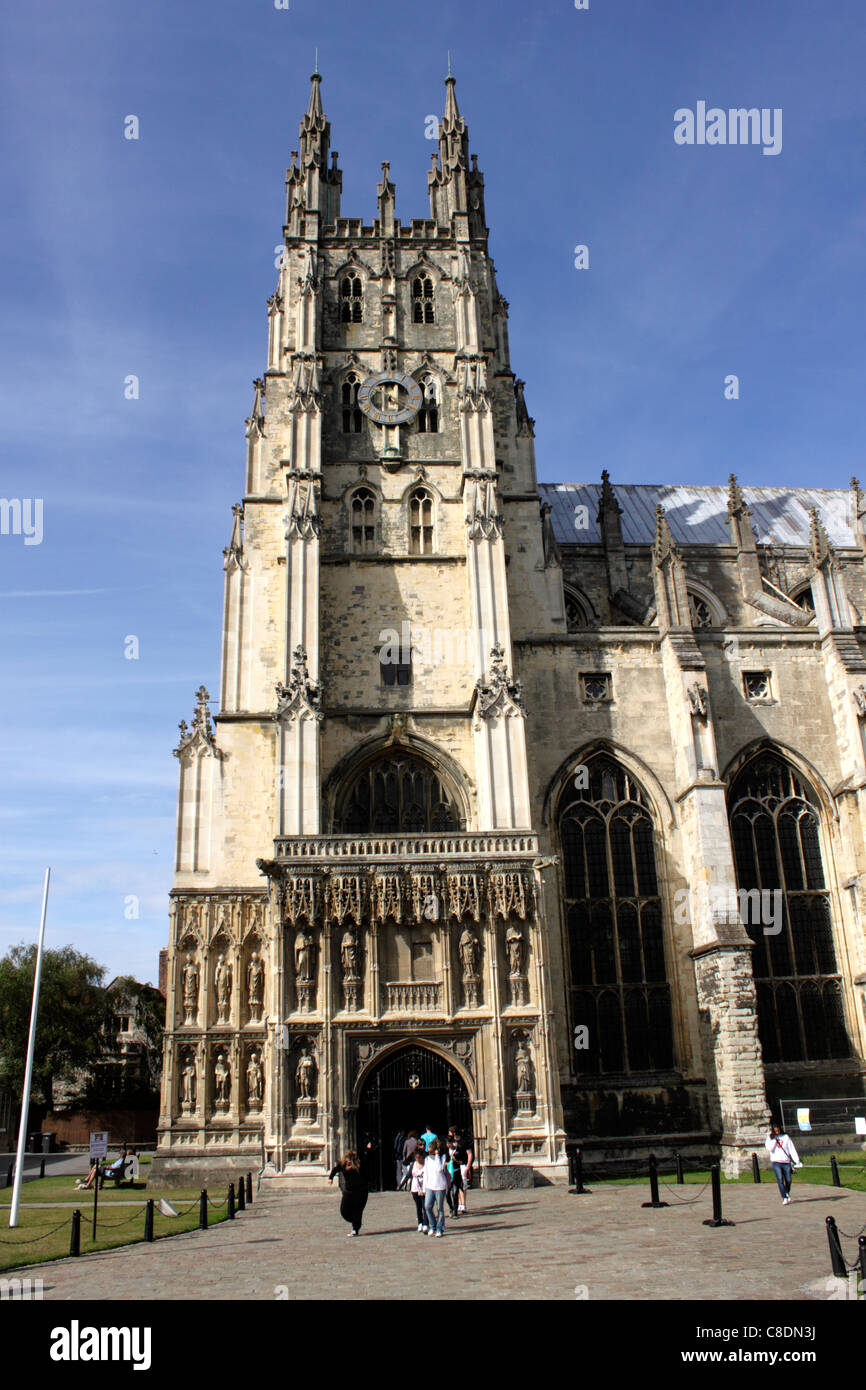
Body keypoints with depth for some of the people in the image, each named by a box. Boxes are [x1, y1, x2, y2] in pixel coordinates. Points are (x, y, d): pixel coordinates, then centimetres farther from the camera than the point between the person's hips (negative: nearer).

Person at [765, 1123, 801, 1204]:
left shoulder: (785, 1137, 9)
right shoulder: (769, 1138, 7)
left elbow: (792, 1150, 6)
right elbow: (769, 1149, -9)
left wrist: (797, 1161, -1)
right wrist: (774, 1139, -7)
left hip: (786, 1162, 1)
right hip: (776, 1162, -1)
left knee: (788, 1180, 2)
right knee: (780, 1180, -14)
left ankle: (787, 1193, 32)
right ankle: (784, 1198, -11)